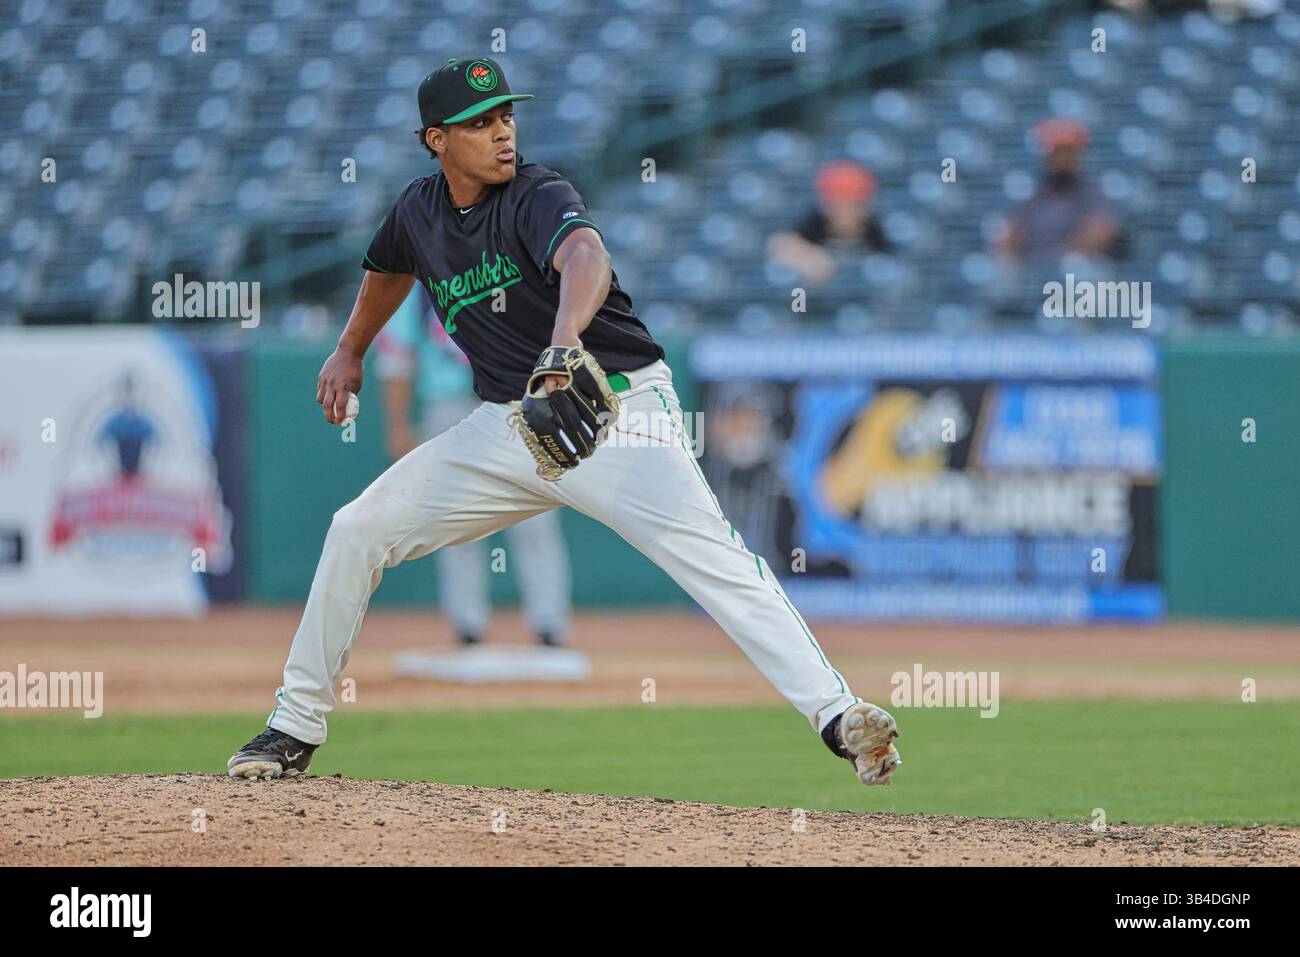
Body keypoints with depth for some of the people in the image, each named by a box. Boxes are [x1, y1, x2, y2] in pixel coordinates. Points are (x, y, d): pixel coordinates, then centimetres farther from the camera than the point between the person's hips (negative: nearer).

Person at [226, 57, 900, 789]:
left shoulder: (538, 197, -17)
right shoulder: (420, 213, 4)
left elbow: (586, 256, -42)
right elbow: (390, 268, 32)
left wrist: (565, 340, -62)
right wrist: (350, 352, 34)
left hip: (617, 407, -7)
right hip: (507, 425, 7)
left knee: (704, 549, -28)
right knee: (359, 530, 2)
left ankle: (836, 712, -39)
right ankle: (297, 729, 16)